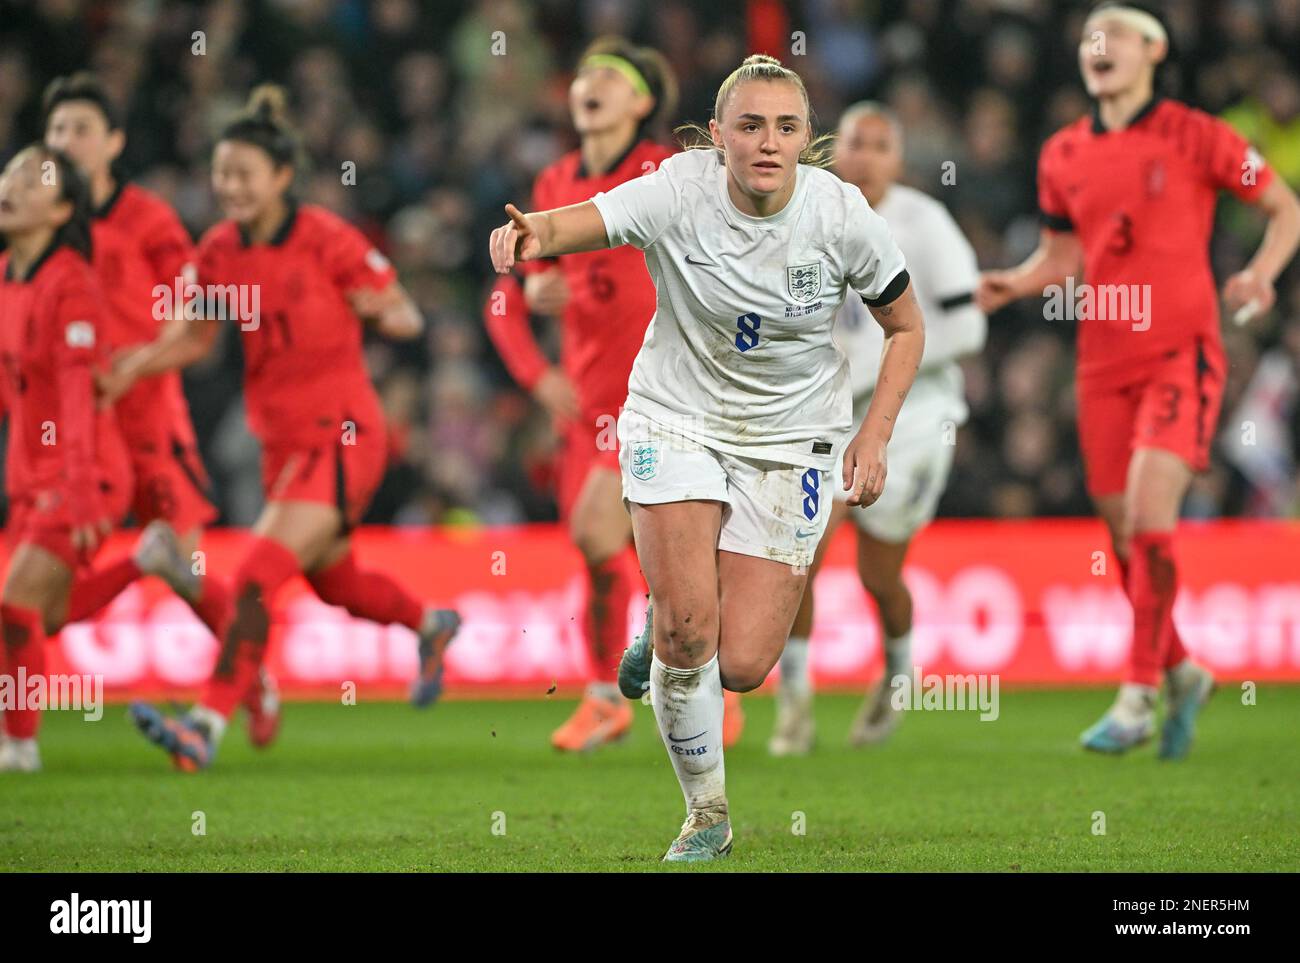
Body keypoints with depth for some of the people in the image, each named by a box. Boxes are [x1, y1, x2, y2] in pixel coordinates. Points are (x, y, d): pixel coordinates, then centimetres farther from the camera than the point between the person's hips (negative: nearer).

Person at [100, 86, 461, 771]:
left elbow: (407, 317, -9)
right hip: (282, 442, 7)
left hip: (342, 436, -7)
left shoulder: (327, 240, -15)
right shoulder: (219, 251, 1)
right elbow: (193, 337, 11)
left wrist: (386, 312, -32)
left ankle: (204, 728, -25)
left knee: (257, 574, -21)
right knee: (332, 582, 24)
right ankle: (433, 626, 54)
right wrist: (134, 366, -6)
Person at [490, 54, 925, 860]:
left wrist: (875, 437, -10)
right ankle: (708, 816, 6)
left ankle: (672, 630, 34)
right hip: (677, 421, -1)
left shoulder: (843, 215, -14)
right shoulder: (680, 193, -19)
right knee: (687, 629, -17)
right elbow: (586, 220, -36)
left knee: (741, 667, -5)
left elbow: (907, 327, 0)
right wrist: (536, 232, -60)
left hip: (789, 441, 1)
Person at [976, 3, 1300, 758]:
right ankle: (1183, 673, 26)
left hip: (1182, 349, -5)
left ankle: (1138, 698, -13)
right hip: (1104, 362, 5)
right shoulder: (1063, 156, 9)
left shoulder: (1195, 136, -3)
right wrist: (1013, 285, -2)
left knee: (1149, 509, -19)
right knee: (1122, 530, 5)